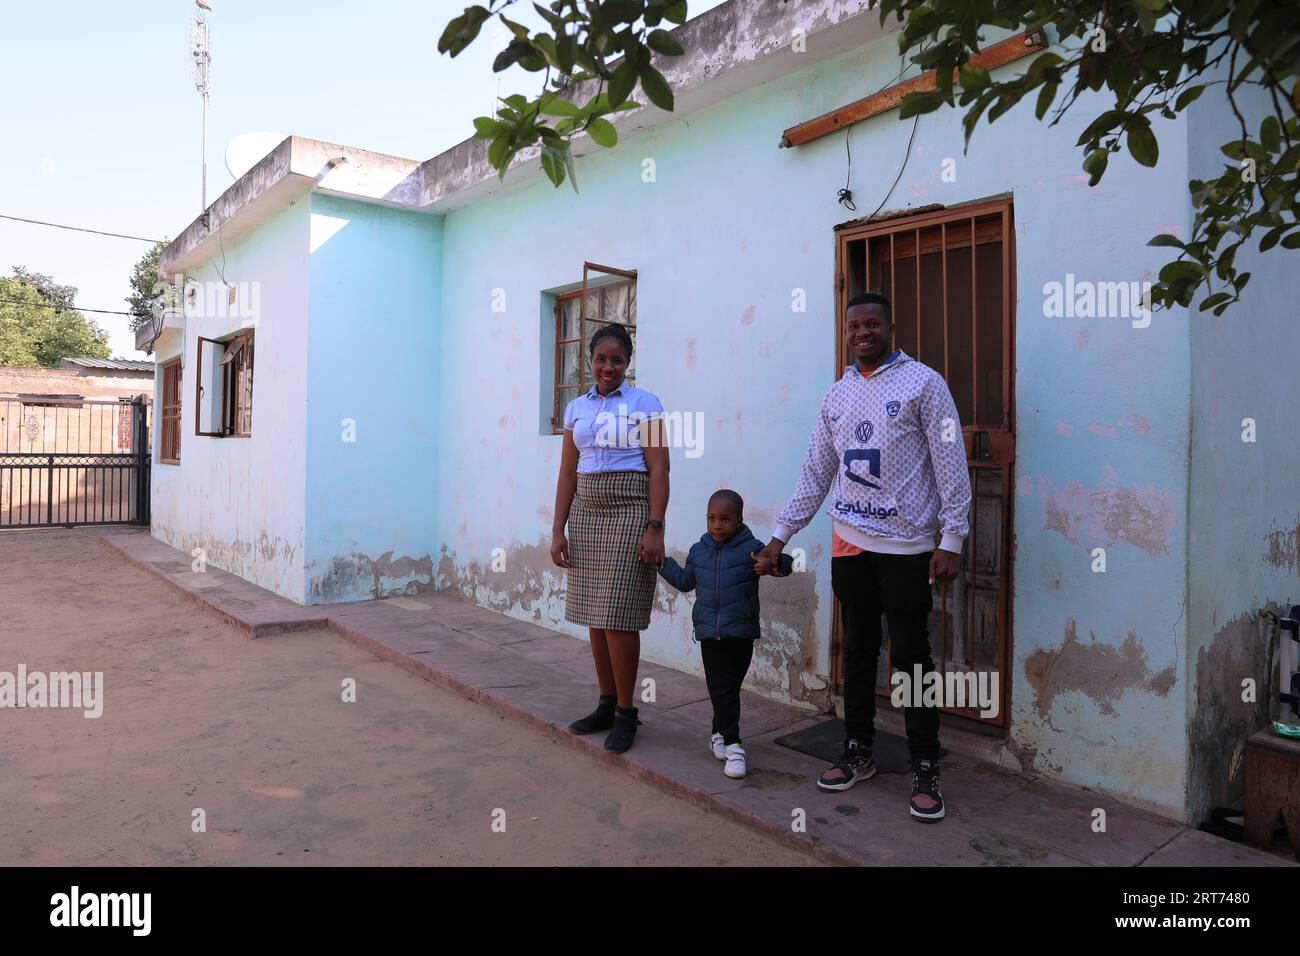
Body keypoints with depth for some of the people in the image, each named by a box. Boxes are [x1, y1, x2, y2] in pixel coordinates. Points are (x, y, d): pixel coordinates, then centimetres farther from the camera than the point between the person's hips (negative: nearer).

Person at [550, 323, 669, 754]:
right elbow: (567, 474, 12)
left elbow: (658, 470, -6)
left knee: (618, 617, -7)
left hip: (629, 512, -5)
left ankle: (626, 714, 8)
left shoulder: (644, 403, -1)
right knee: (594, 615, 8)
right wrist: (558, 531, 7)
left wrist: (655, 529, -14)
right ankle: (606, 705, 22)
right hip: (585, 513, 5)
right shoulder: (576, 408, 13)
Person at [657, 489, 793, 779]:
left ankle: (719, 733, 31)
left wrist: (774, 563, -36)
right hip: (709, 632, 2)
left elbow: (784, 562, -15)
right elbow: (685, 581, 24)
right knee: (722, 689, -1)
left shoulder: (751, 548, -7)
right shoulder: (698, 550, 8)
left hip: (742, 633, -2)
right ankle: (732, 744, 4)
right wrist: (662, 562, 19)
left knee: (730, 687, 10)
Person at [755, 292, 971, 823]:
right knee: (858, 651, 13)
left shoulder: (923, 383, -4)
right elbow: (815, 473, 14)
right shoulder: (837, 395, 11)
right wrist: (781, 534, 11)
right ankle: (857, 752, 27)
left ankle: (925, 770, 14)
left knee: (911, 657, 1)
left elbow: (951, 466, -7)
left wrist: (951, 539, -13)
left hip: (906, 546, -5)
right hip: (849, 544, 5)